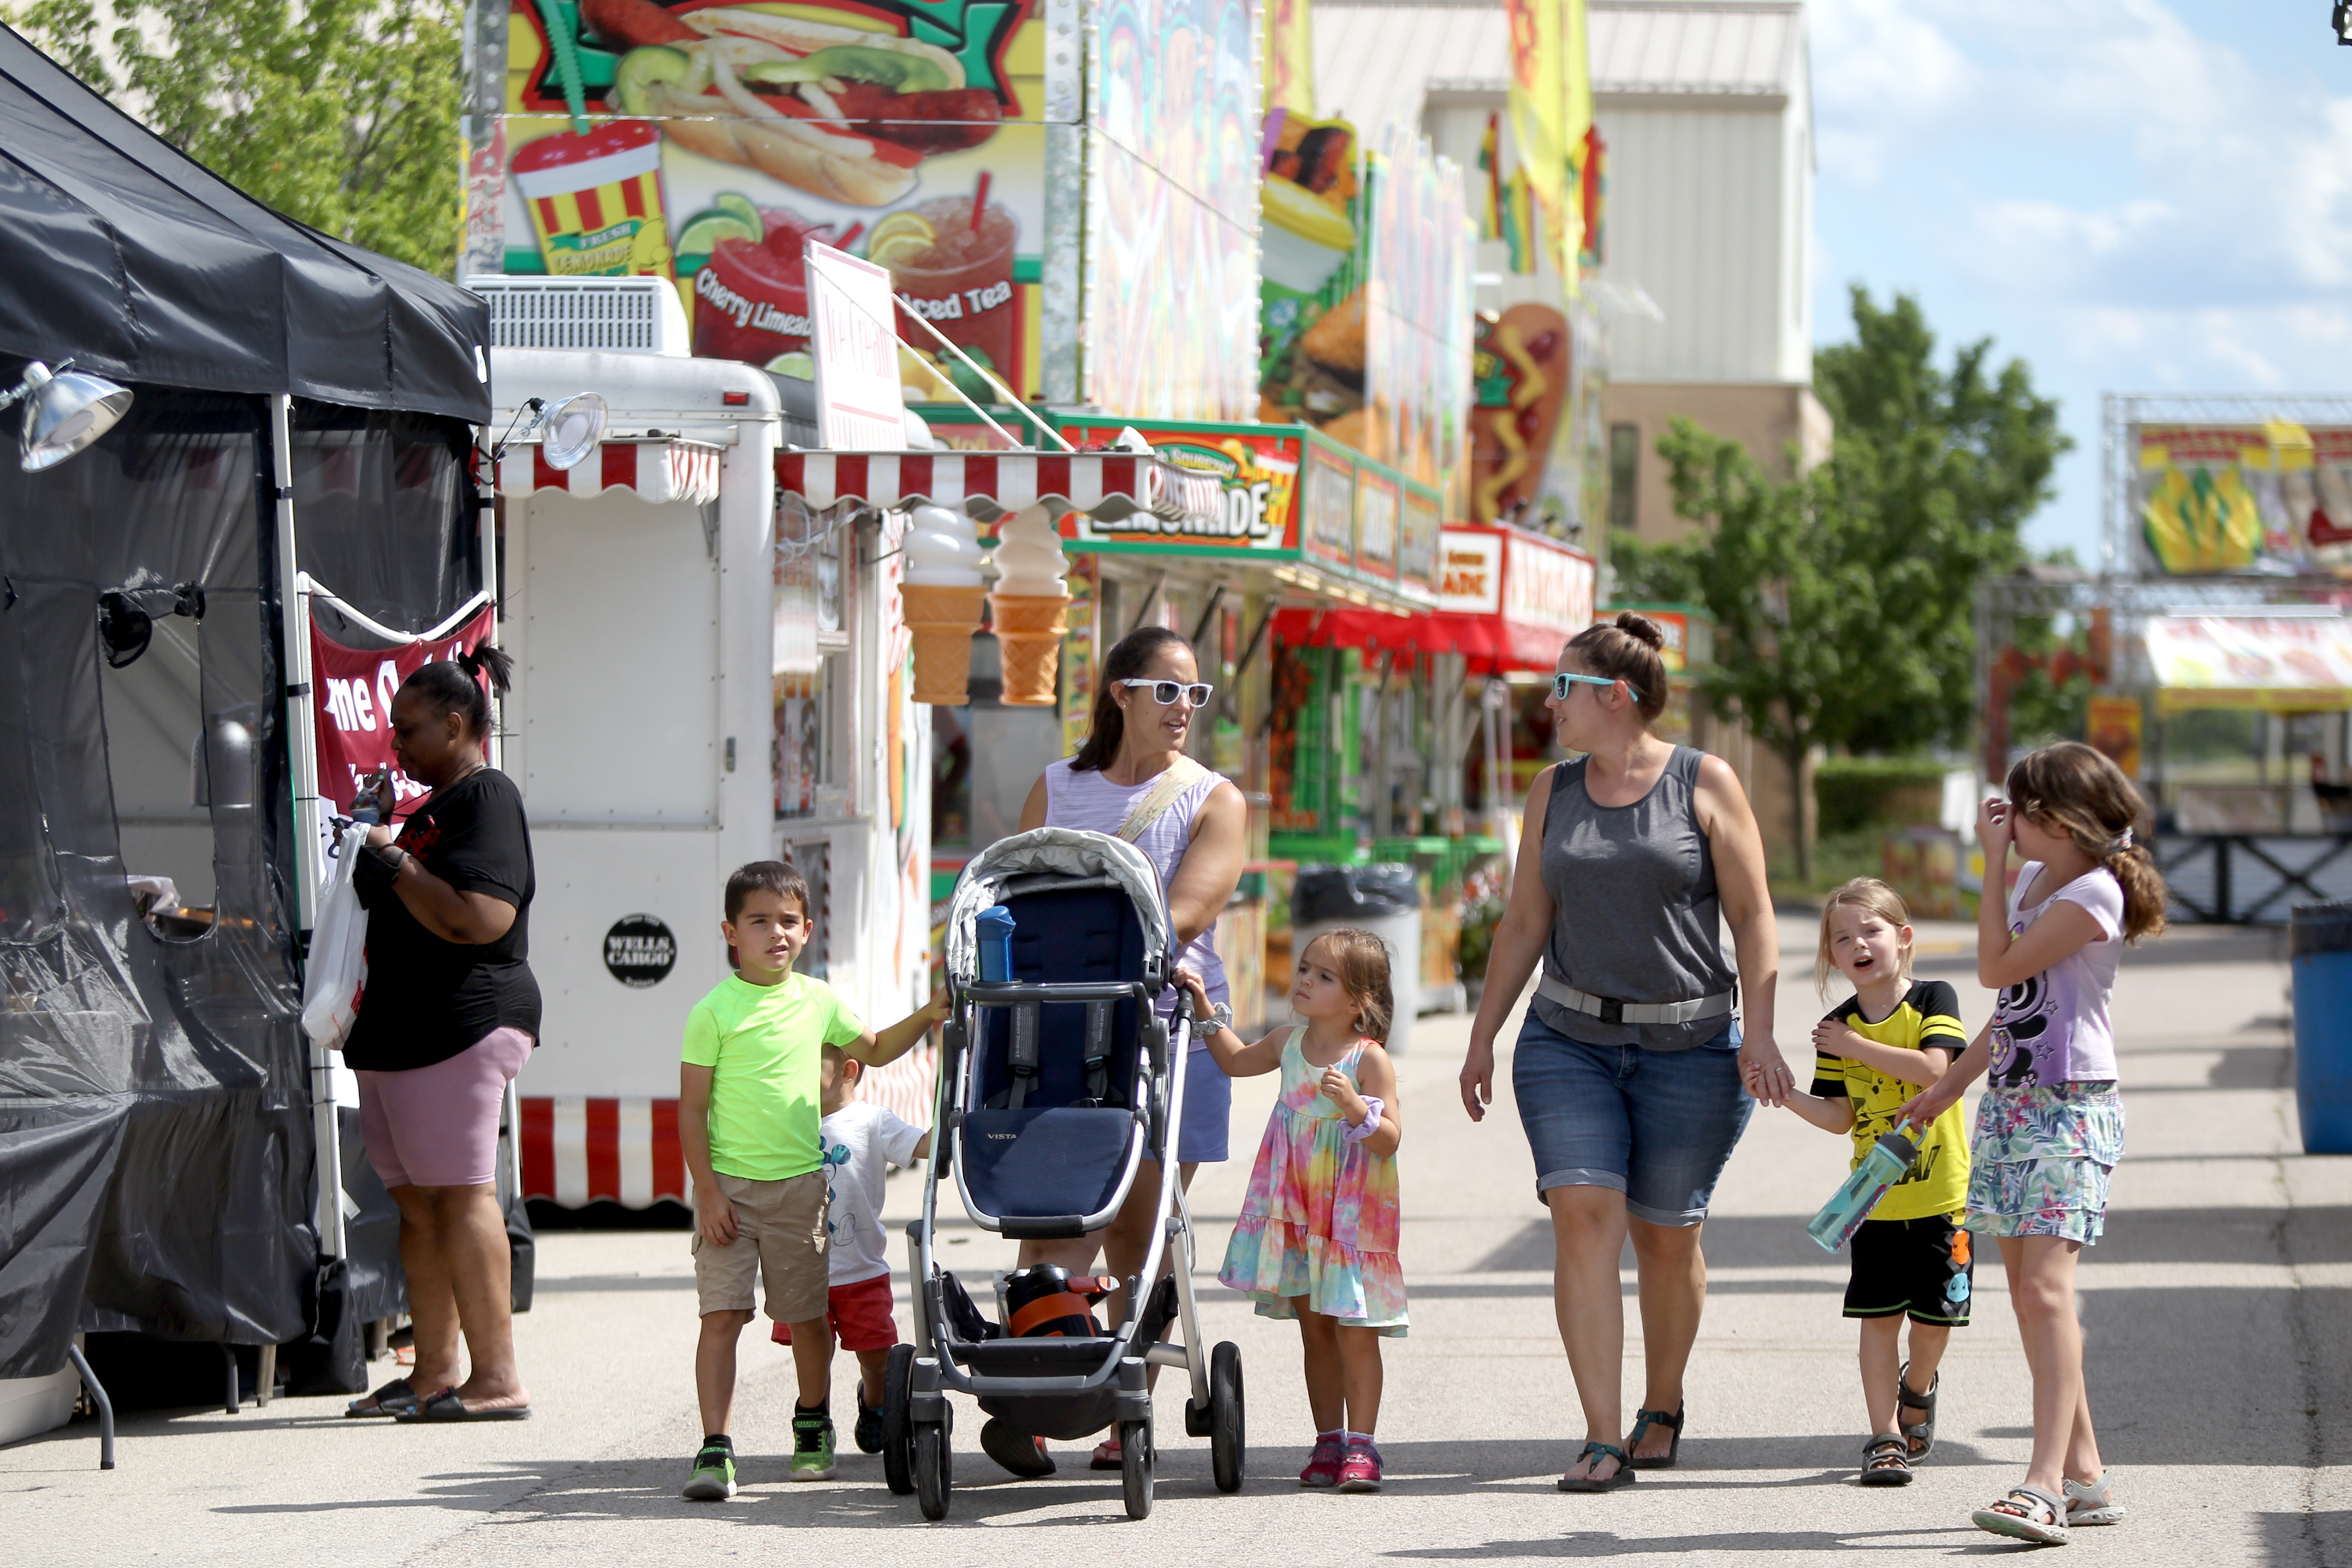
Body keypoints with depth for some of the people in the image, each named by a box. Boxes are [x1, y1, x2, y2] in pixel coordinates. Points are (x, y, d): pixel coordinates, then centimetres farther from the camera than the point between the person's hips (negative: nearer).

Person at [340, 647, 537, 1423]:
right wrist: (371, 840, 17)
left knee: (461, 1196, -12)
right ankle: (434, 1374, 12)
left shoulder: (487, 799, -9)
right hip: (400, 1031, 10)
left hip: (461, 1028, -10)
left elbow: (480, 918, -22)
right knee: (417, 1203, 9)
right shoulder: (435, 805, 22)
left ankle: (498, 1378, -13)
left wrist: (394, 864, -15)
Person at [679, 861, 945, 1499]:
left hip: (799, 1183, 4)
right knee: (721, 1315, -10)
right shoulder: (714, 1013, -7)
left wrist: (927, 1016, 10)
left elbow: (874, 1050, 25)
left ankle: (813, 1424, 37)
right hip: (729, 1183, -4)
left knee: (808, 1316, 13)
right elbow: (692, 1108, -6)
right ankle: (714, 1450, -10)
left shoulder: (818, 1002, 7)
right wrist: (708, 1191, -11)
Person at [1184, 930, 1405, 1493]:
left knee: (1355, 1331, -5)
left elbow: (1389, 1139, -16)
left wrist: (1354, 1105, -32)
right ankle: (1329, 1442, 15)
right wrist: (1203, 1009, 21)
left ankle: (1360, 1446, -1)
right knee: (1314, 1329, 9)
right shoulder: (1288, 1043, 6)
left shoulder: (1370, 1059, -12)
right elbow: (1238, 1062, 27)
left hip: (1353, 1214, -5)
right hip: (1296, 1213, 5)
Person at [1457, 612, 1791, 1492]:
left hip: (1690, 1046, -2)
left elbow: (1753, 916, -3)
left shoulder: (1705, 785, -2)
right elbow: (1524, 923, 14)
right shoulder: (1553, 793, 10)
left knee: (1666, 1237, 6)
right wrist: (1483, 1038, 11)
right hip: (1570, 1039, 3)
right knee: (1582, 1216, -14)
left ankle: (1663, 1410, 29)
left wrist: (1758, 1036, -11)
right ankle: (1602, 1442, -16)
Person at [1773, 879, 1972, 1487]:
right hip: (1876, 1198, 2)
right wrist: (1784, 1093, -13)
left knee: (1935, 1316, 5)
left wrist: (1858, 1047, -18)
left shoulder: (1933, 1000, -5)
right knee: (1879, 1316, -2)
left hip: (1940, 1192, -2)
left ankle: (1918, 1387, 36)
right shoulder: (1837, 1028, 3)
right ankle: (1885, 1435, 4)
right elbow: (1839, 1117, 2)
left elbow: (1933, 1067, -22)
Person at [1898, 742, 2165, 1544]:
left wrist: (1992, 868, -8)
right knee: (2026, 1293, 7)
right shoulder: (2036, 876, 15)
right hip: (2009, 1104, 9)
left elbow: (1999, 968, -14)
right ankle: (2084, 1475, 12)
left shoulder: (2094, 892, -13)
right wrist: (1952, 1083, 27)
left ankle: (2045, 1485, -26)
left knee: (2046, 1288, -18)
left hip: (2069, 1113, -9)